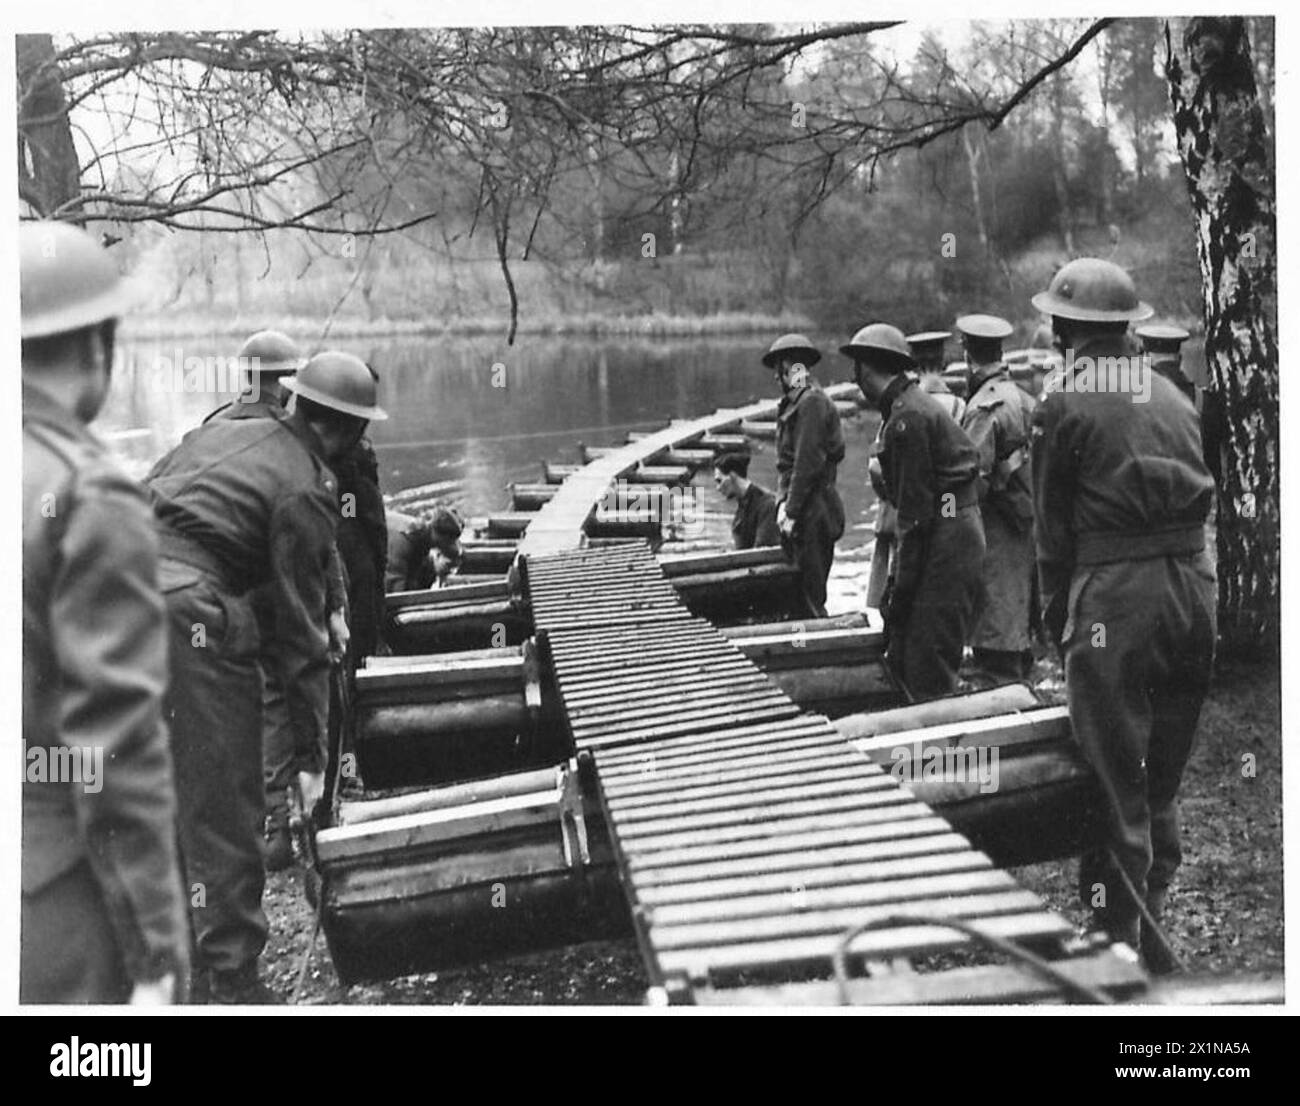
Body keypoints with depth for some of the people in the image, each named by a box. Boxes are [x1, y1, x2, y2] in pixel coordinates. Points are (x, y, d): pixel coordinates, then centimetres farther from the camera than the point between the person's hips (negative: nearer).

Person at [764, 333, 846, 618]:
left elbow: (808, 463, -18)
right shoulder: (793, 403, 15)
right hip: (806, 512, 9)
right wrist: (783, 502, 5)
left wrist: (791, 512, -17)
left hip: (813, 511, -9)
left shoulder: (811, 402, -14)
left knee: (811, 597, -5)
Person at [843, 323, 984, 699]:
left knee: (928, 675, -7)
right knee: (900, 657, 13)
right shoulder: (915, 404, 15)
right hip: (951, 537, 10)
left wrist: (901, 587, -15)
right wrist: (895, 581, 18)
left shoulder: (907, 418, -17)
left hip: (944, 546, -10)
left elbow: (916, 511, -19)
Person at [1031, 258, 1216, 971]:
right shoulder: (1172, 396, 13)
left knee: (1114, 784, 1)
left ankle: (1119, 945, 4)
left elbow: (1053, 525, -1)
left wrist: (1055, 617, 8)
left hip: (1115, 594, -6)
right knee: (1163, 780, 17)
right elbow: (1198, 496, 13)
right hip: (1194, 585, 6)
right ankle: (1153, 926, 26)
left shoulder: (1064, 403, -3)